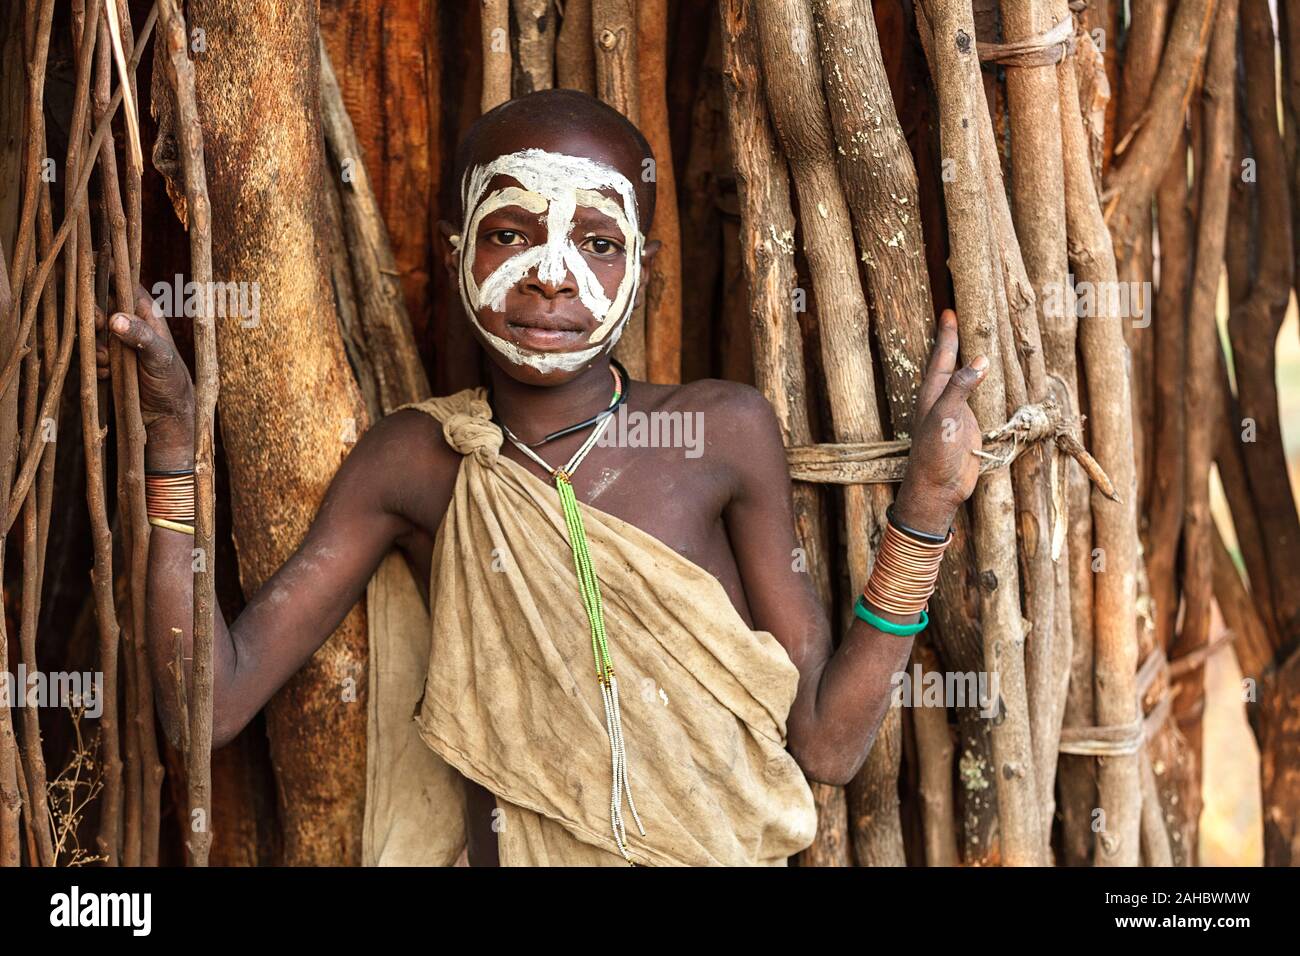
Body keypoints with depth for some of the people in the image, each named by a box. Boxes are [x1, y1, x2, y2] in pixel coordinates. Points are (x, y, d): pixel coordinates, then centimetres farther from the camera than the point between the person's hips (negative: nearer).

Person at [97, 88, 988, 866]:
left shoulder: (724, 434, -1)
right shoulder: (411, 463, 4)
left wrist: (924, 506, -10)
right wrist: (174, 438, -2)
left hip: (721, 849, -1)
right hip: (512, 852, 1)